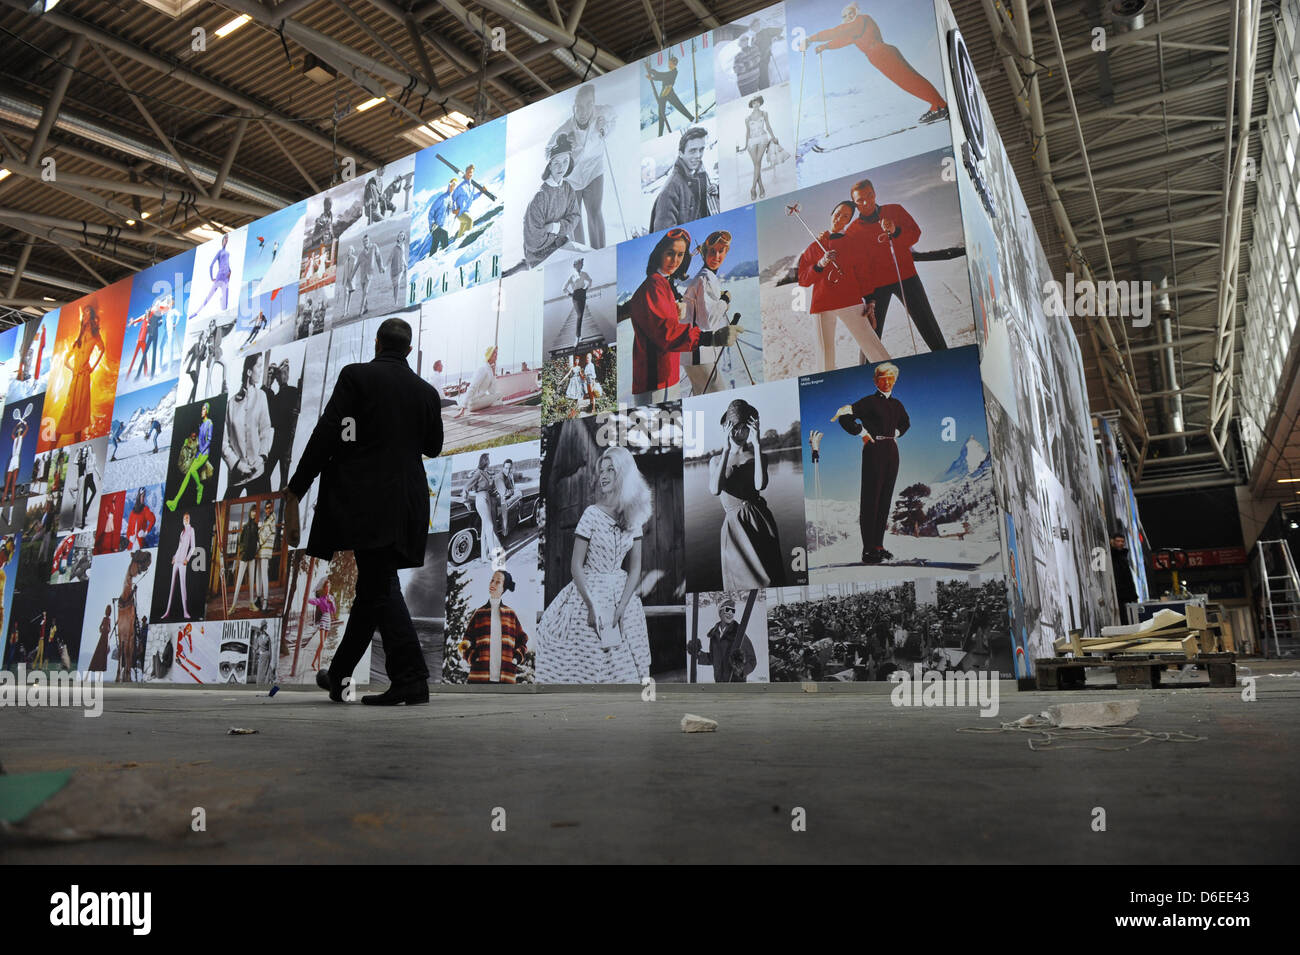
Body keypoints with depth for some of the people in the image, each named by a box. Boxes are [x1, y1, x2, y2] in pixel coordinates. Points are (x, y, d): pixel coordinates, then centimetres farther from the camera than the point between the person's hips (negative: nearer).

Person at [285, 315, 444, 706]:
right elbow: (433, 447, 19)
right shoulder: (427, 391, 9)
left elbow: (326, 436, -9)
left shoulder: (356, 376, -3)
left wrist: (295, 491, -6)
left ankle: (411, 677, -9)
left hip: (365, 499, -5)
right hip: (407, 503, 5)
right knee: (372, 584, 13)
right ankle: (338, 675, 22)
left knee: (380, 586, -3)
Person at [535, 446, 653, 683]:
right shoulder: (592, 513, -9)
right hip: (588, 592, -4)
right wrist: (592, 606, -14)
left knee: (619, 666, 8)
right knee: (582, 664, -2)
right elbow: (576, 566, -9)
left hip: (622, 595, 4)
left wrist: (621, 607, -7)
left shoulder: (633, 517, 3)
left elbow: (635, 569, 4)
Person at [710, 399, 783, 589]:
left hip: (761, 521, 1)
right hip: (734, 526, -1)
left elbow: (760, 485, -13)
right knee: (744, 582, -8)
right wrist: (727, 449, -13)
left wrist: (756, 445, -11)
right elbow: (715, 490, -15)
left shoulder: (756, 456, 10)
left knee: (770, 581, -1)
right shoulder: (716, 460, 8)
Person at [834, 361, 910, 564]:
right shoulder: (869, 401, -5)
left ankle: (878, 545, 15)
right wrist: (862, 433, -9)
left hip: (892, 452, 7)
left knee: (886, 499, 8)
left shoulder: (896, 404, 15)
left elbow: (905, 423, 34)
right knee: (871, 499, -6)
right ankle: (868, 550, -4)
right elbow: (844, 417, -14)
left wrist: (896, 434, 17)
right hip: (874, 452, -7)